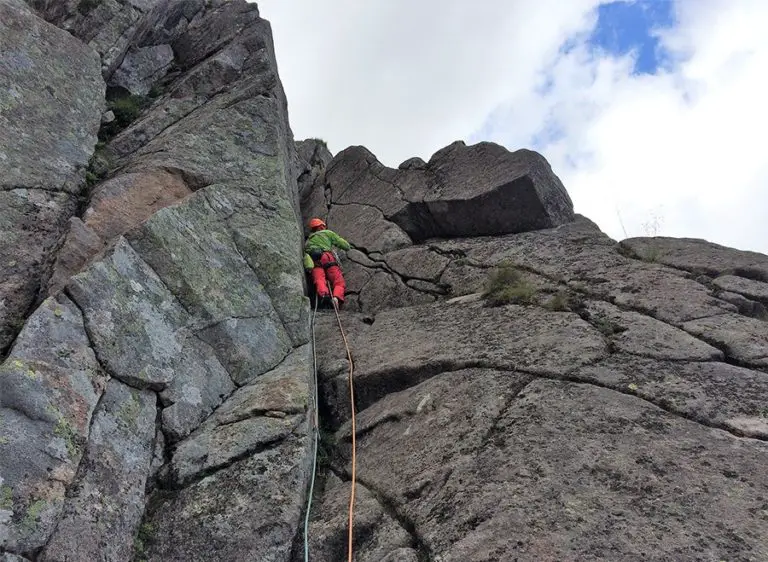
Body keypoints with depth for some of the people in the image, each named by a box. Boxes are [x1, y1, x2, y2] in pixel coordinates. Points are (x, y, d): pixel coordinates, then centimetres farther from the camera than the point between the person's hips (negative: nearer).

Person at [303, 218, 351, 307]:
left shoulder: (308, 240, 39)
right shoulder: (328, 233, 28)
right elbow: (347, 246, 26)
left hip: (311, 262, 3)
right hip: (327, 258, -3)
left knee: (319, 281, -23)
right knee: (339, 283, -7)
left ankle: (323, 294, -54)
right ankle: (336, 297, -37)